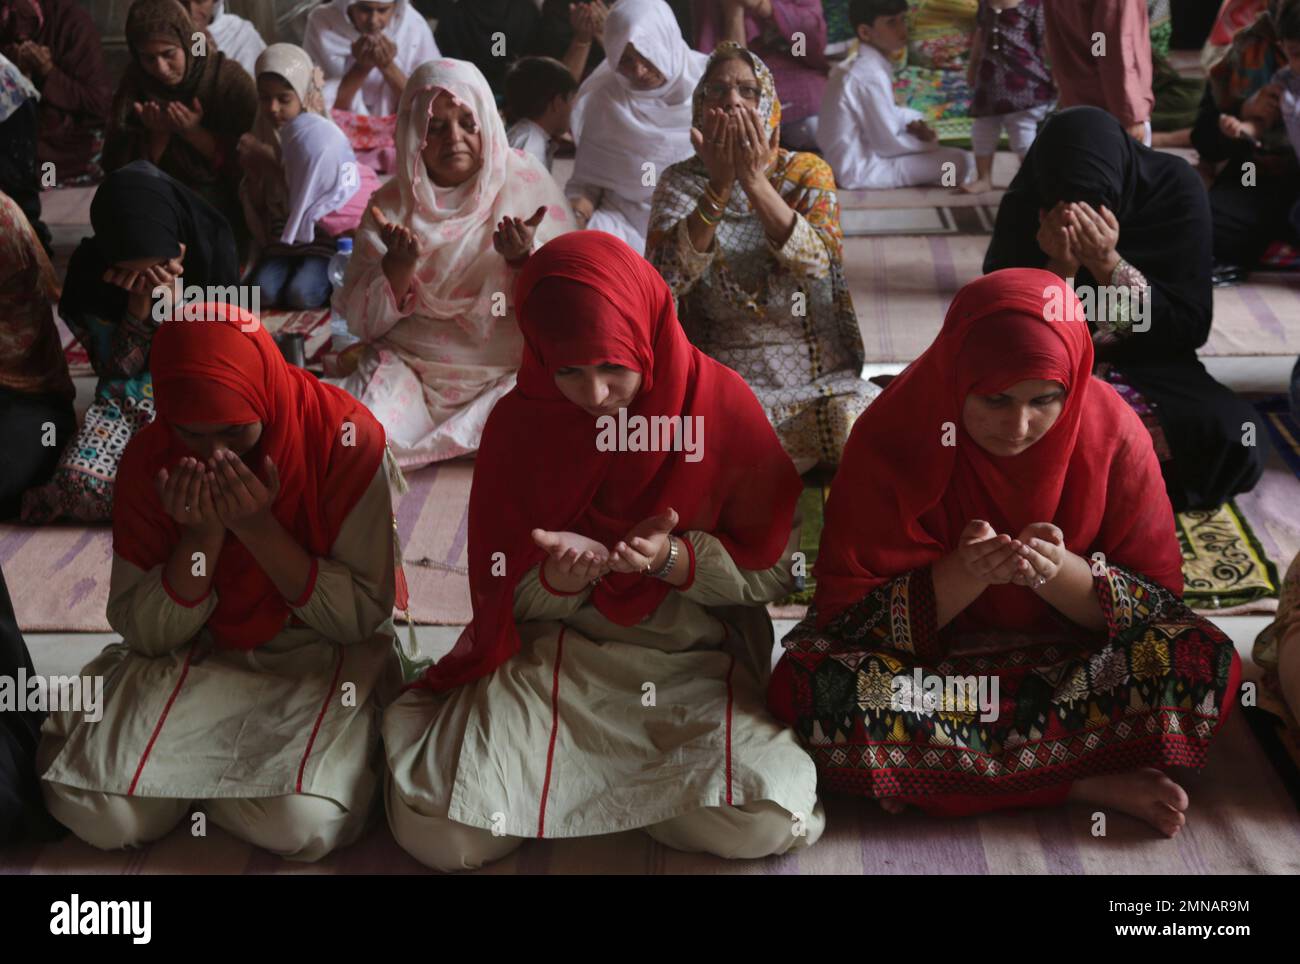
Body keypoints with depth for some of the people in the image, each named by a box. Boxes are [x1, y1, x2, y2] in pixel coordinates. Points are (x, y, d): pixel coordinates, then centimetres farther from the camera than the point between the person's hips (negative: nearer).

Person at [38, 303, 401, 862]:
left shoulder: (343, 436, -18)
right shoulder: (150, 458, -9)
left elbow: (365, 618, -16)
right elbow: (144, 636, -6)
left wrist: (258, 527, -27)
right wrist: (201, 535, -23)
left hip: (320, 655, -2)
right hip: (196, 654, 2)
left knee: (300, 826, -28)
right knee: (100, 816, -20)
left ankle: (192, 766, 3)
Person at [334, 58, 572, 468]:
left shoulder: (527, 184, -2)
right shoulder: (391, 204, 2)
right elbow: (363, 322, 0)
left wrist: (522, 257, -24)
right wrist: (400, 261, -18)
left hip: (506, 371, 1)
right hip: (408, 365, -1)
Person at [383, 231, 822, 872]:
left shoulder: (721, 404, -9)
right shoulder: (518, 423, -5)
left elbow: (773, 573, -4)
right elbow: (513, 600, 1)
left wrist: (674, 557, -22)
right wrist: (563, 572, -22)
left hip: (695, 658, 0)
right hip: (553, 654, 0)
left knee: (765, 822, -28)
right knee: (436, 831, -22)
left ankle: (575, 778, 1)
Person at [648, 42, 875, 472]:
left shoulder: (807, 172, 3)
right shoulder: (680, 182, 3)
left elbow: (818, 261, -17)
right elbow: (666, 275, -15)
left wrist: (754, 181, -27)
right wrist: (719, 187, -24)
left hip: (821, 370, 1)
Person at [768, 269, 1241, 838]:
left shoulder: (1112, 433, -13)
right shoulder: (891, 439, -18)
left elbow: (1158, 603, -10)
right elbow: (847, 615, -17)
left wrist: (1063, 573, -30)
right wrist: (961, 576, -34)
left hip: (1066, 654, 1)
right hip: (929, 657, -1)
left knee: (1208, 663, -25)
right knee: (804, 687, -32)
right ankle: (1087, 784, -23)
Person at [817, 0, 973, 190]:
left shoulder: (858, 65, 5)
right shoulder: (871, 76, -24)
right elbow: (888, 145, -21)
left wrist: (914, 123, 3)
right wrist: (929, 146, -4)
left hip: (847, 161, 10)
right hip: (860, 171, -10)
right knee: (959, 161, -14)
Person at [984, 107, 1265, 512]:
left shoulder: (1174, 188, -15)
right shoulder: (1023, 205, -14)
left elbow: (1191, 327, -15)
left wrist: (1108, 263, -28)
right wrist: (1060, 268, -29)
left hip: (1148, 366, 1)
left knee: (1234, 441, -30)